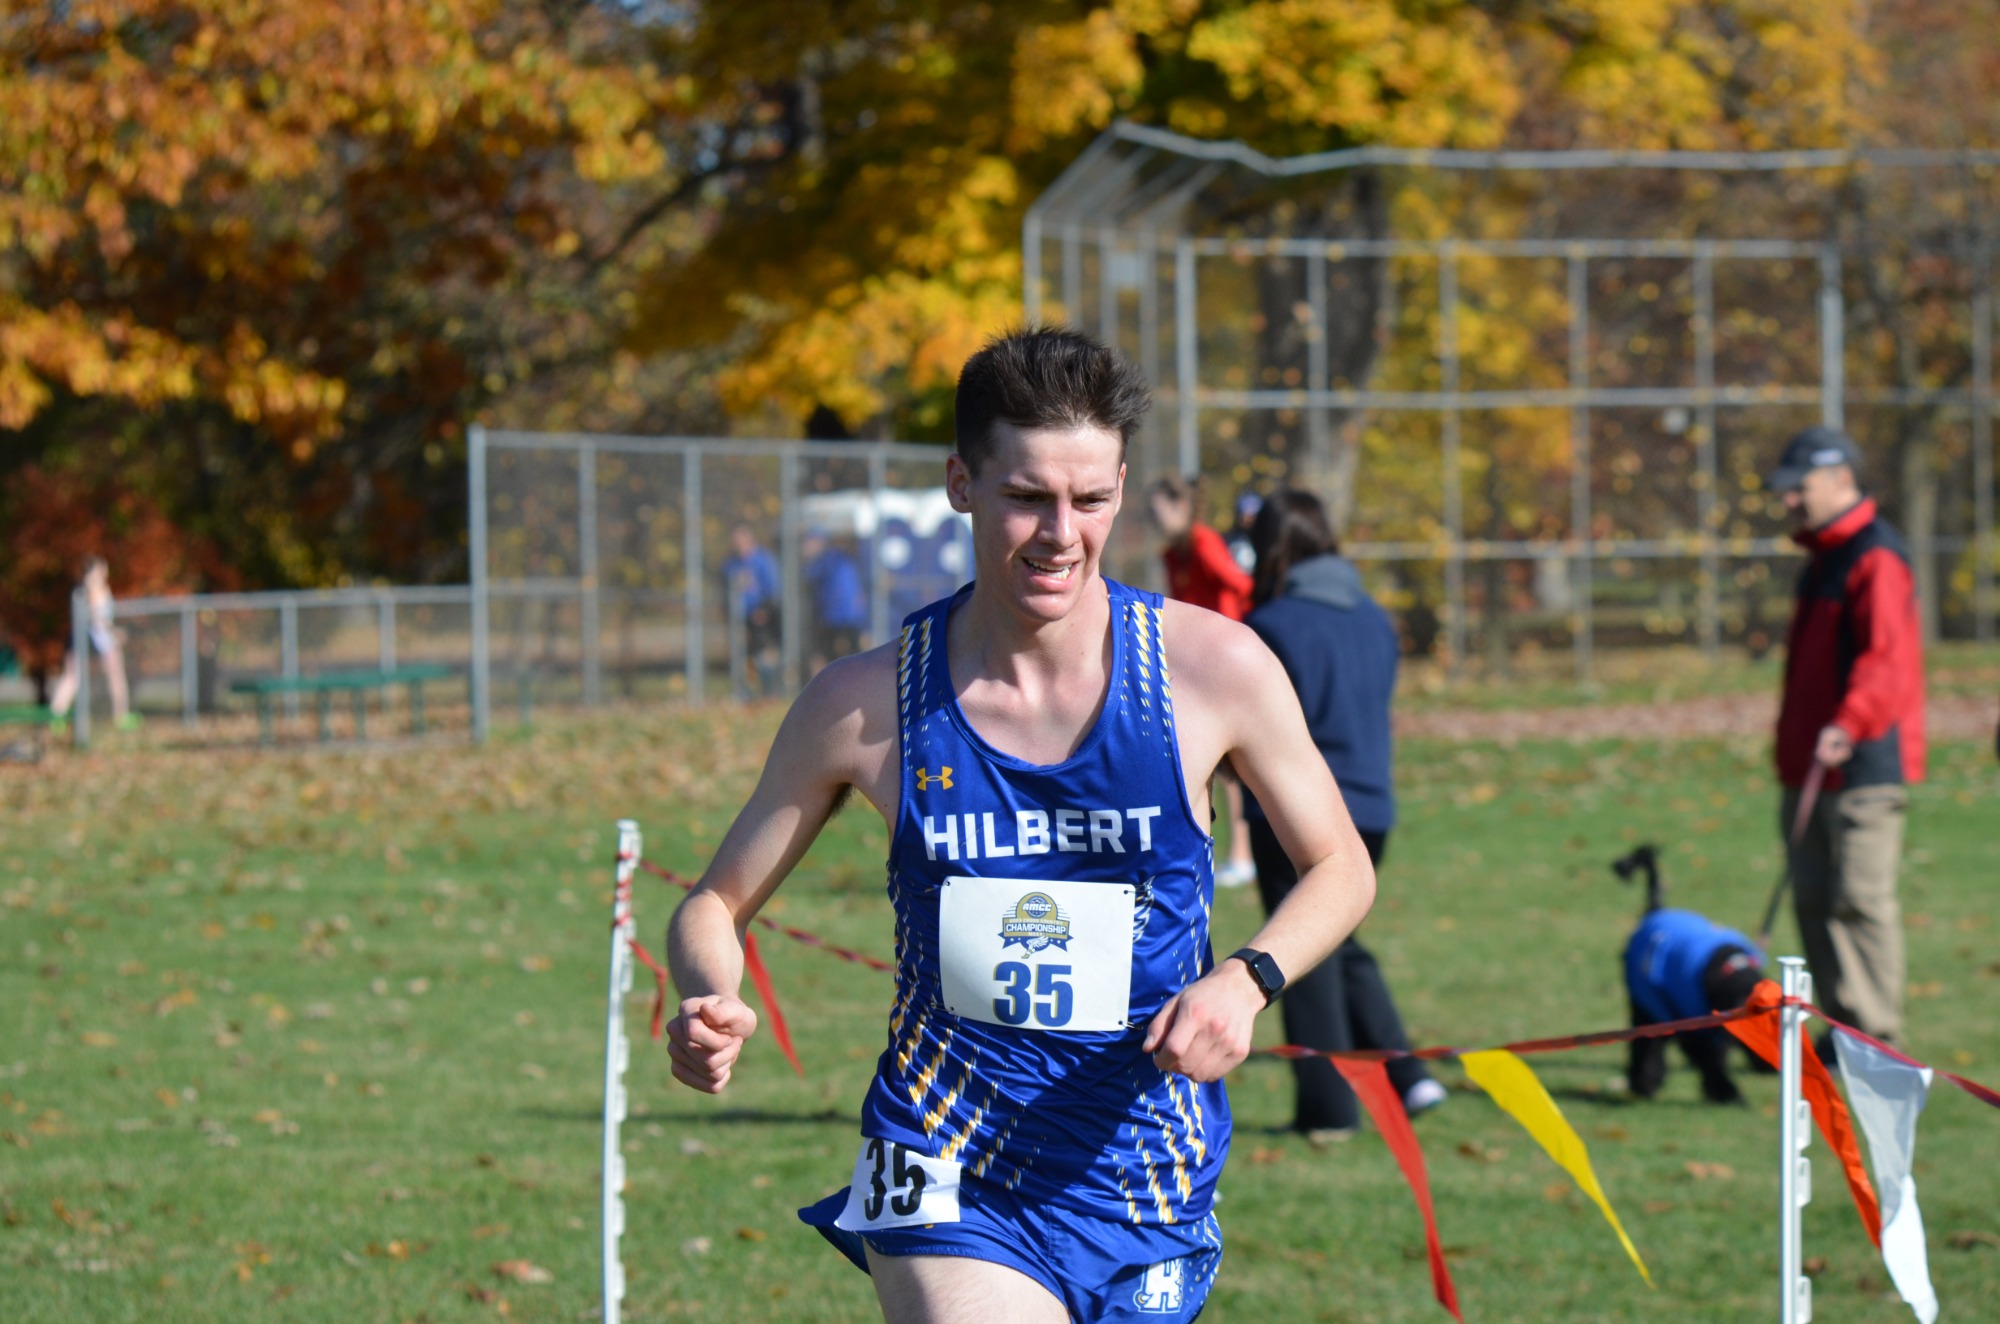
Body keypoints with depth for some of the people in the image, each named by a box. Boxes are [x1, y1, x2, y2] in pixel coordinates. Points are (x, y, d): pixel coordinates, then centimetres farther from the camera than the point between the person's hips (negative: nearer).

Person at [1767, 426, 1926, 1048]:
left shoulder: (1875, 557, -13)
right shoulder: (1821, 558, 19)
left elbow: (1885, 654, -25)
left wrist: (1847, 725, -38)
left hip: (1863, 765, -10)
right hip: (1811, 769, 10)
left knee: (1861, 897, -10)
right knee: (1815, 898, 10)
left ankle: (1878, 1041, -8)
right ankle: (1845, 1027, 16)